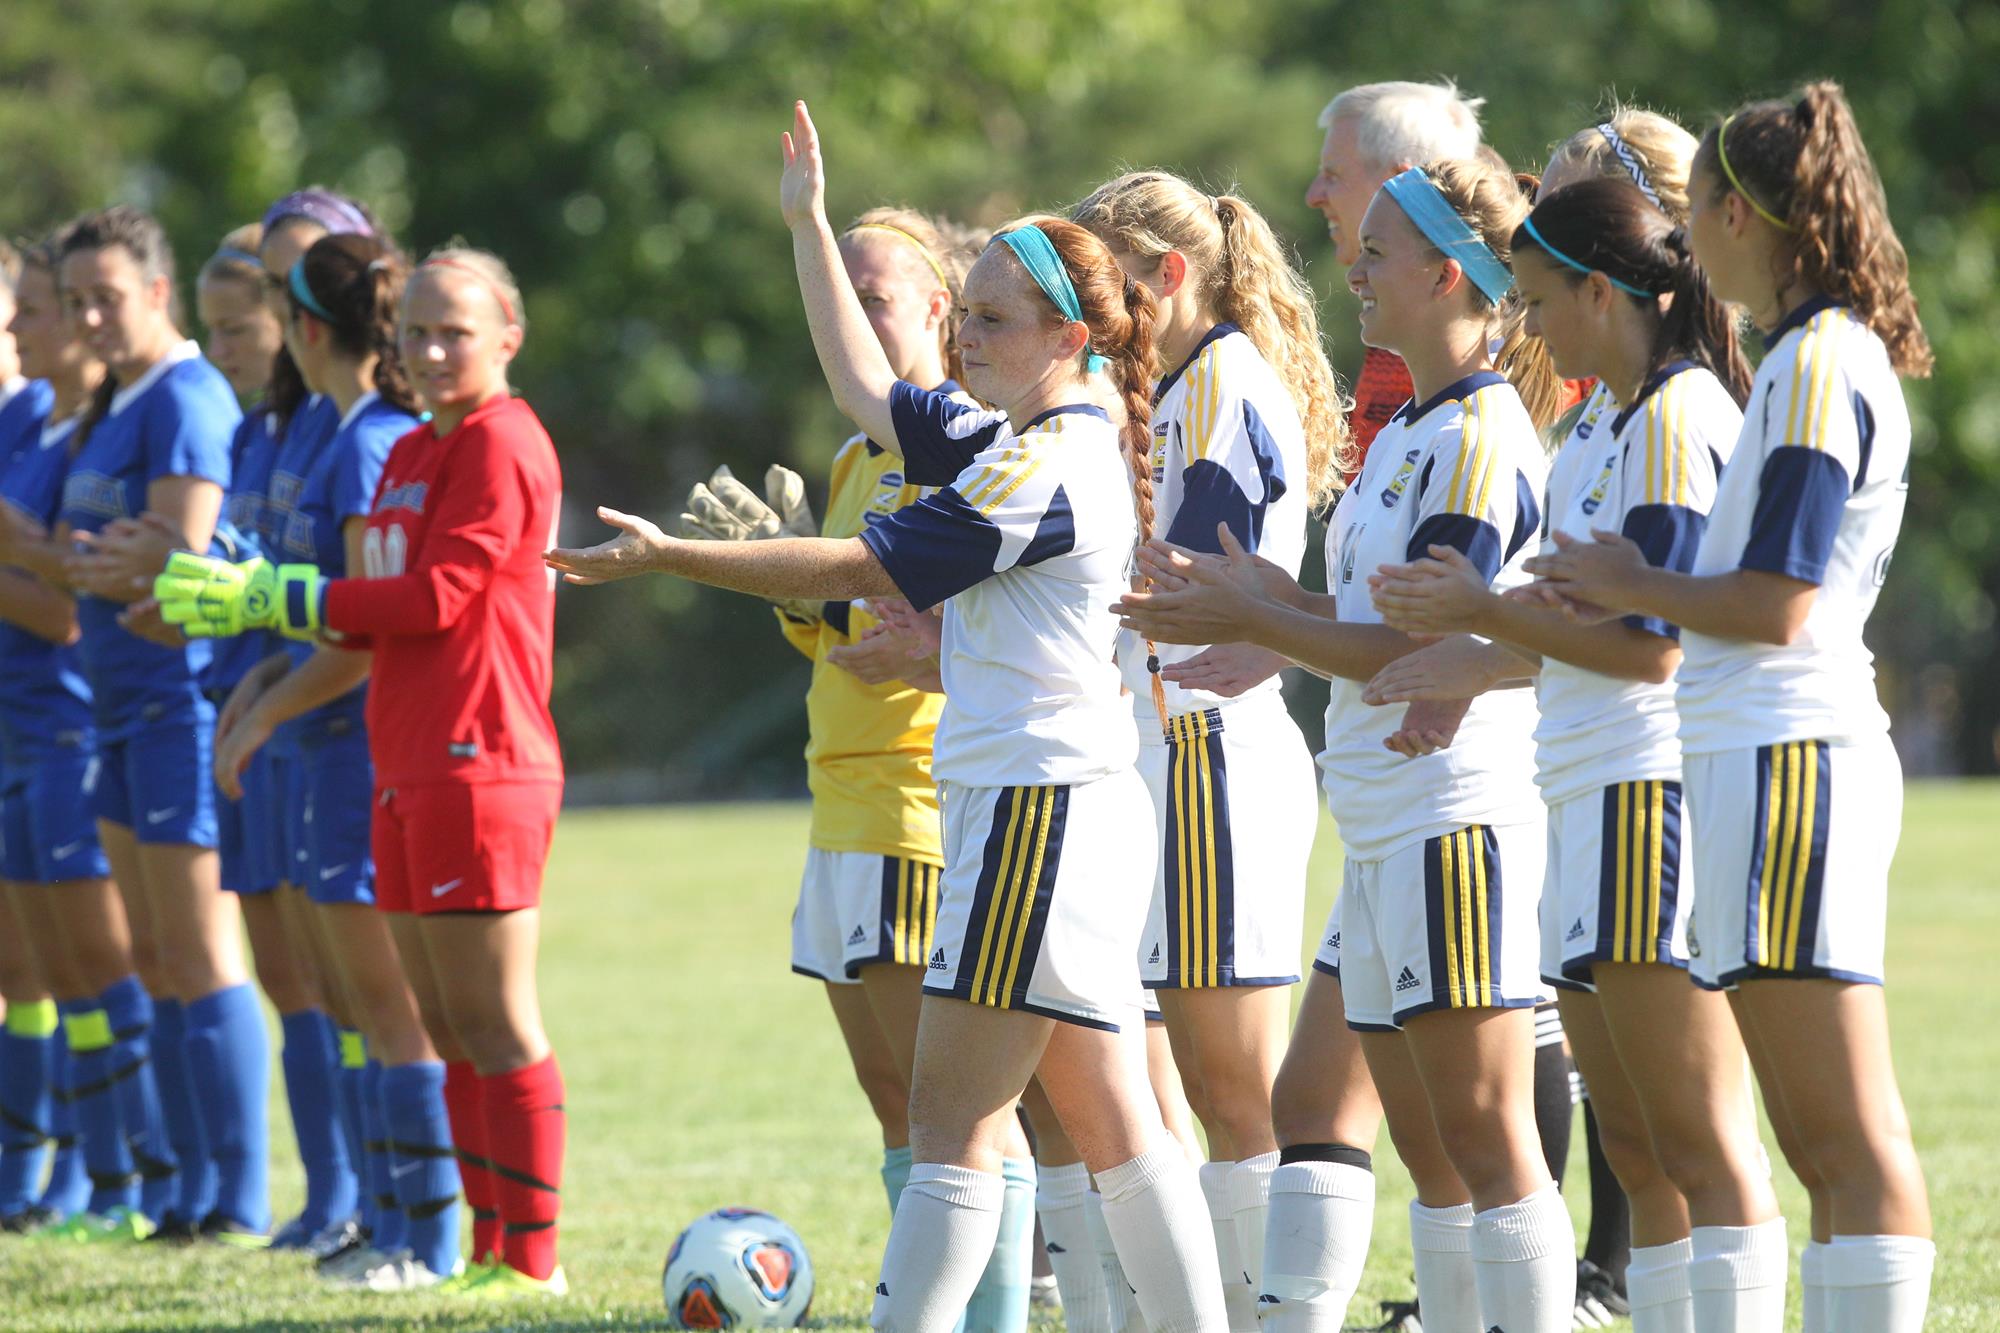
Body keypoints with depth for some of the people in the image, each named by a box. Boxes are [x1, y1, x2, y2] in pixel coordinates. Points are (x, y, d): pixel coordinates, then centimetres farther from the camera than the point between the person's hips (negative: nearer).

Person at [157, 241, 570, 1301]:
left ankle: (533, 1260, -3)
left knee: (492, 1022, -7)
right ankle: (491, 1245, 16)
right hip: (409, 768, 9)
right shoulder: (411, 454, 18)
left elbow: (439, 594, -17)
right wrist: (254, 600, 4)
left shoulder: (501, 444, -11)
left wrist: (276, 597, -13)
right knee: (447, 1023, 11)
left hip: (480, 767, -9)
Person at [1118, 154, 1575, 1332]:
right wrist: (1266, 597, 8)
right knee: (1428, 1142, 11)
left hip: (1457, 819, -10)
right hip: (1387, 830, 10)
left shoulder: (1479, 439, -13)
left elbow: (1414, 649, -16)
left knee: (1484, 1134, -8)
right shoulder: (1409, 432, 17)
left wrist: (1250, 622, -9)